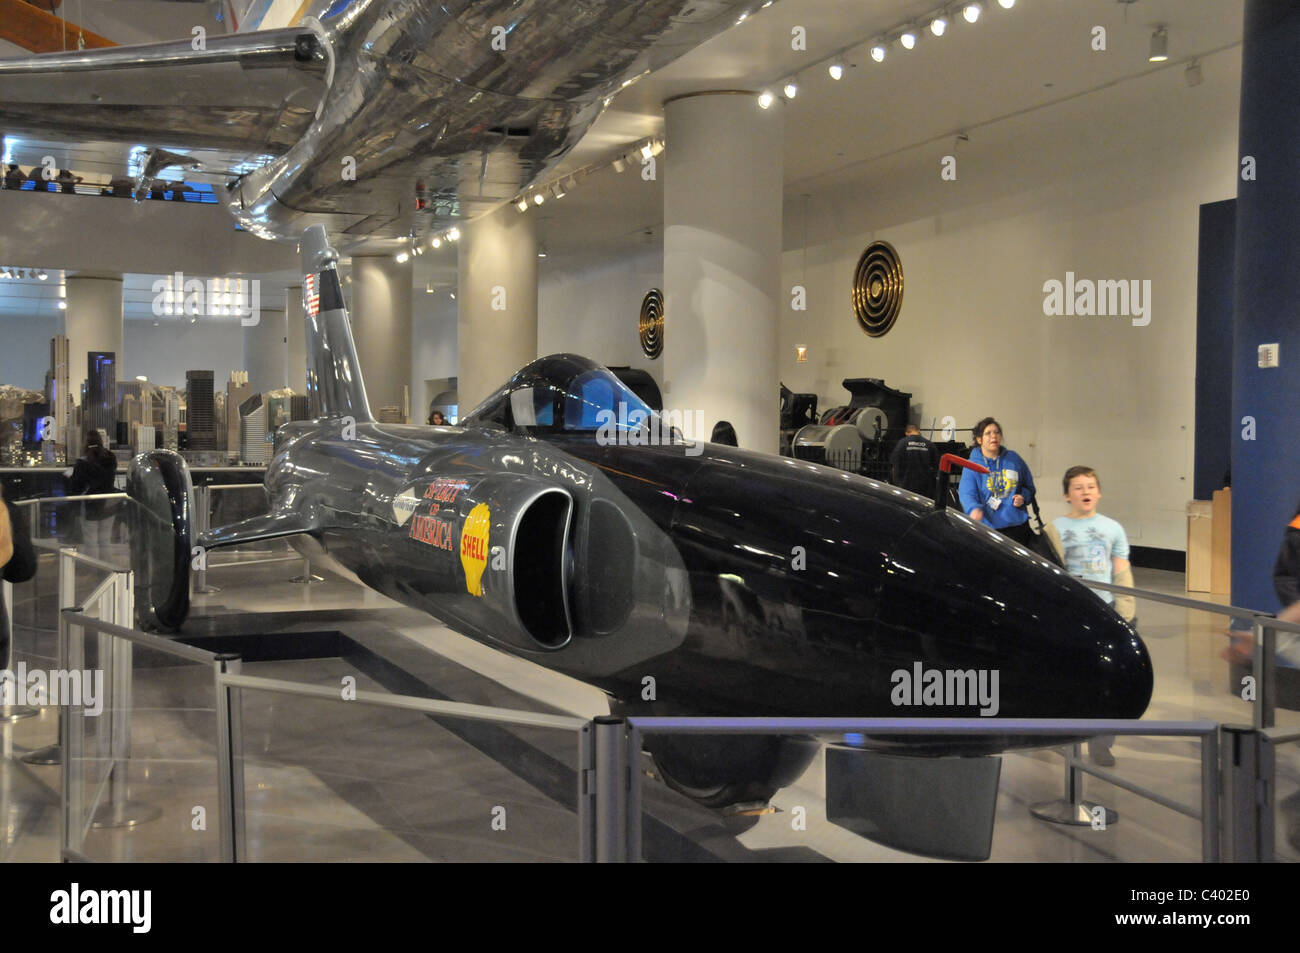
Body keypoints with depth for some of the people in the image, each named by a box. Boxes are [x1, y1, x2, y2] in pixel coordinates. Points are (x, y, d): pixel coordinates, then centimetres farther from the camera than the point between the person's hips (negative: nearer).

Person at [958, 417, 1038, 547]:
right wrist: (974, 508, -34)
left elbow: (1029, 486, 19)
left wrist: (1023, 497, -3)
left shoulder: (1014, 458, 8)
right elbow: (966, 493, -13)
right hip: (989, 527, -3)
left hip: (1018, 525, 3)